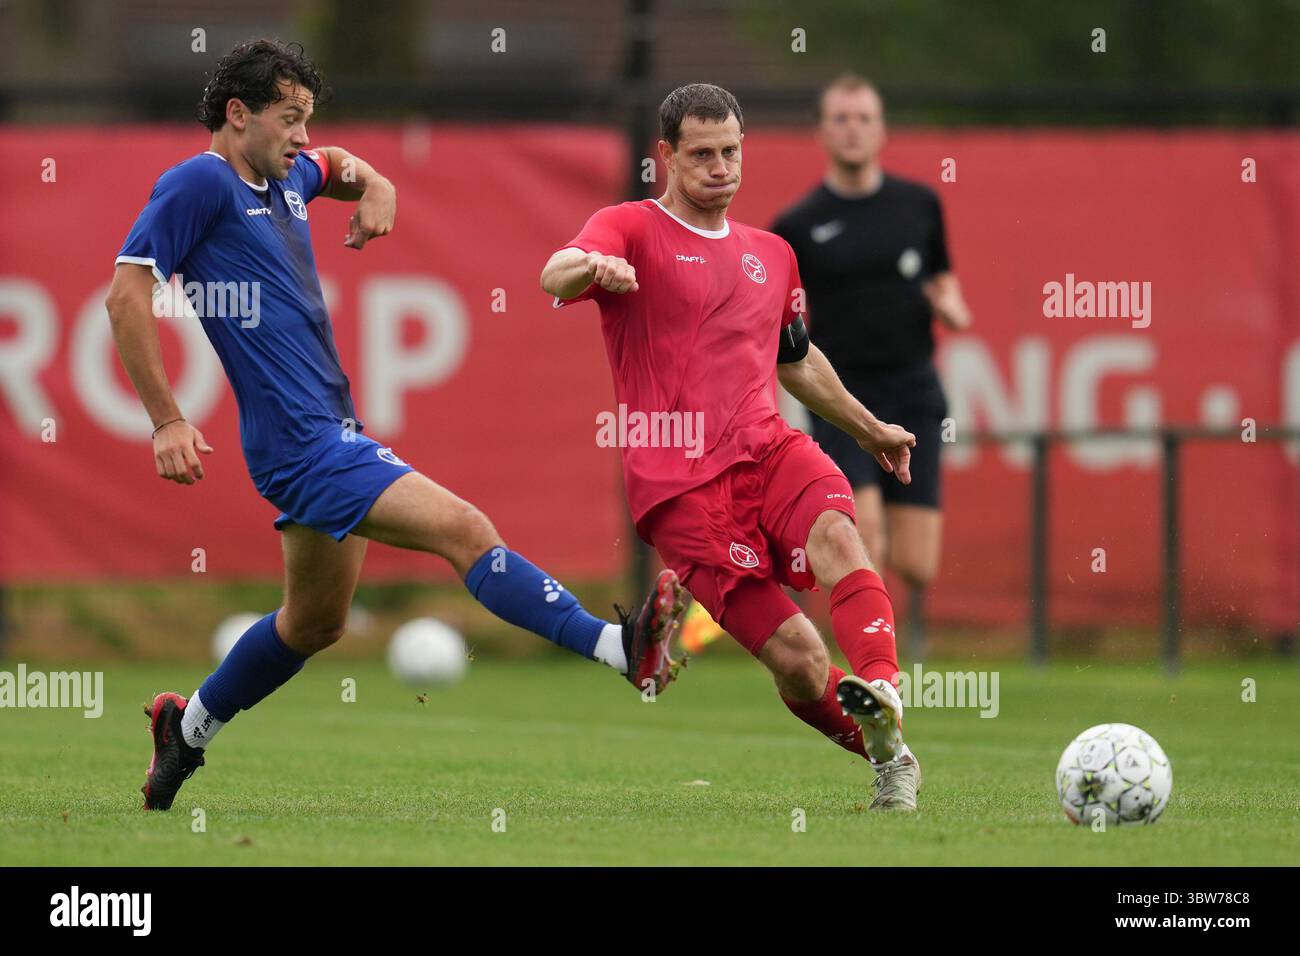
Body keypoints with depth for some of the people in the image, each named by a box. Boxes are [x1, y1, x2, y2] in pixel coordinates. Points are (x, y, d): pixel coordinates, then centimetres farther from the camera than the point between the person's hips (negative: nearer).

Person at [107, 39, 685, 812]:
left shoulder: (284, 177, 14)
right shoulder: (201, 184, -10)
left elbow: (338, 165, 39)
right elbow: (127, 294, -14)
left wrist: (373, 188, 14)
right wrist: (167, 421, -18)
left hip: (333, 433, 10)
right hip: (301, 444, -10)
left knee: (315, 623, 22)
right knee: (465, 530, -21)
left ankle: (188, 728, 38)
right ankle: (623, 648, -31)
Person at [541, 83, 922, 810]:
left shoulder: (771, 254, 22)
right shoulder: (632, 230, 2)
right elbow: (555, 277, -20)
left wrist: (869, 428, 43)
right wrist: (590, 268, -43)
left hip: (768, 449, 4)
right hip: (680, 483, -4)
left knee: (835, 533, -32)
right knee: (794, 654, -14)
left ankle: (882, 712, -47)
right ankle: (890, 761, 7)